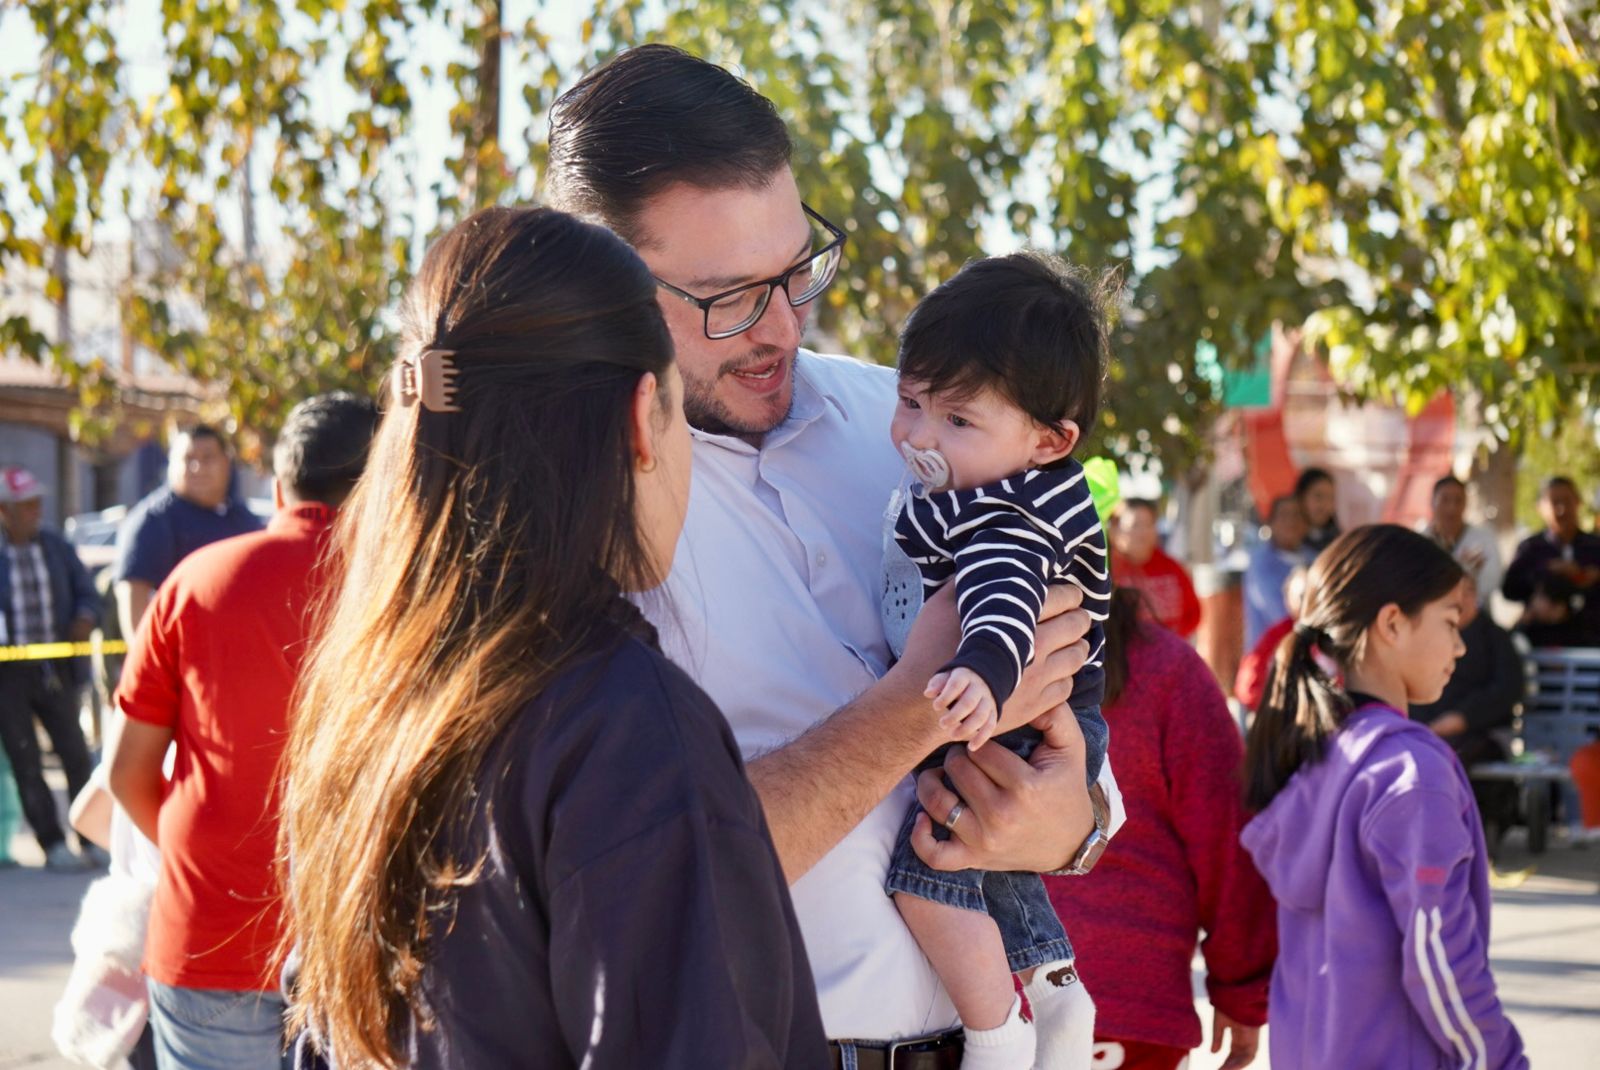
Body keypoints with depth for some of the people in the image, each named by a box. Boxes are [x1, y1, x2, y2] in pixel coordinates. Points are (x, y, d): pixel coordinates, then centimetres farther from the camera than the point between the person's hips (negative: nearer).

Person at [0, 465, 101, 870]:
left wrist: (85, 619, -9)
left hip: (55, 670, 3)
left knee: (76, 753, 1)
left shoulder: (57, 548, 7)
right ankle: (52, 844, 7)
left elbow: (85, 592, 12)